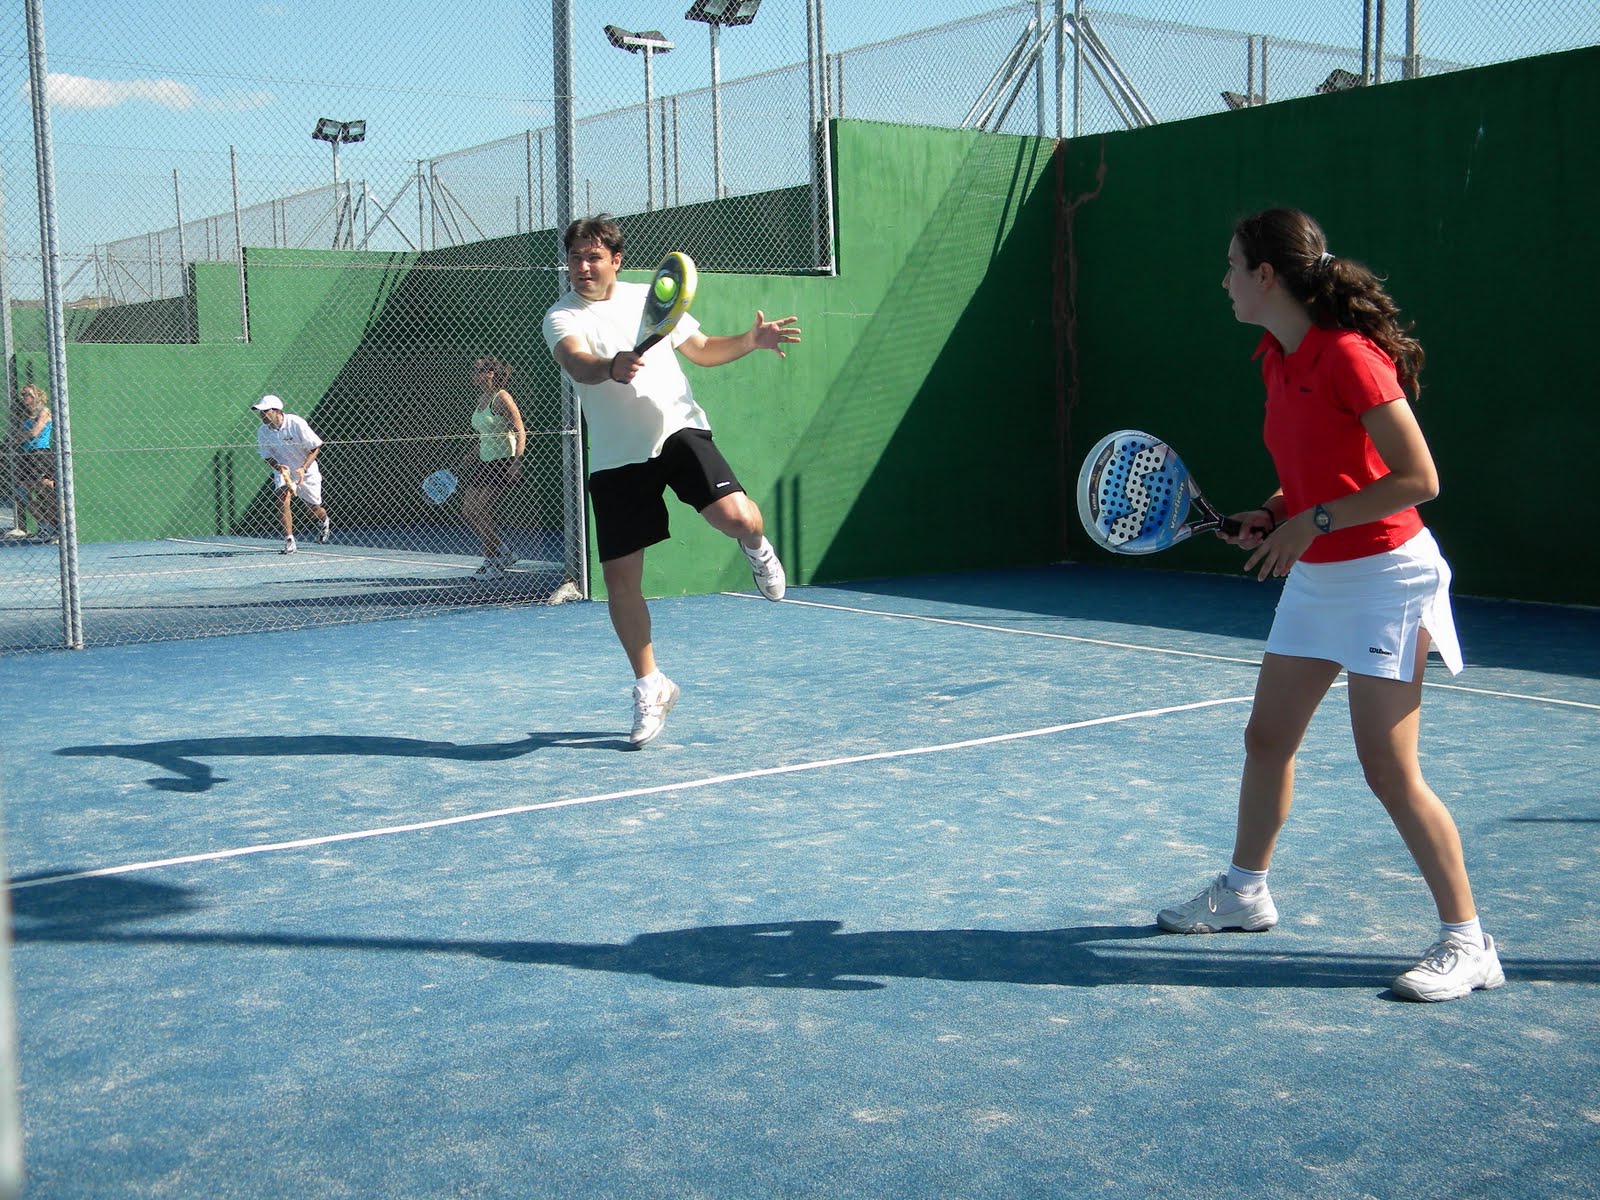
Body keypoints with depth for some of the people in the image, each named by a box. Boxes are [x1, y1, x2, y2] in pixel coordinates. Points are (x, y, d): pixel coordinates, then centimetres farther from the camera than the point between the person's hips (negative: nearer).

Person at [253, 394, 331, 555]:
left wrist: (304, 468, -28)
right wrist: (278, 467, -27)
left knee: (314, 509, 7)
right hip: (283, 471, 2)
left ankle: (325, 522, 46)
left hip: (306, 472, -2)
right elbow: (268, 456, -4)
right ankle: (289, 541, -21)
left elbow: (316, 447, -17)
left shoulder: (296, 424, -24)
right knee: (282, 498, -25)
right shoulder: (262, 432, -12)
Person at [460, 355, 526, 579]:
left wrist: (516, 461, -26)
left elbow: (520, 432, -17)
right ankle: (492, 558, 15)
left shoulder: (501, 398, -13)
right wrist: (471, 455, 20)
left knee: (479, 512, -13)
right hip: (484, 463, 9)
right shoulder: (481, 398, 13)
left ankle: (496, 559, 1)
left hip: (503, 463, -9)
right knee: (467, 510, 4)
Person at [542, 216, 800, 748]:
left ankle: (757, 546, 14)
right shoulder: (561, 318, -2)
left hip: (678, 431, 1)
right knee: (620, 580, 0)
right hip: (616, 459, 0)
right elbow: (578, 364, -24)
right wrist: (611, 366, -46)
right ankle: (649, 686, 20)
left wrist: (752, 339, 4)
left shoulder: (649, 298, 10)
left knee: (734, 515, -26)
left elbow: (703, 349, 21)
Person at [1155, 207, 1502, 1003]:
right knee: (1266, 738, 16)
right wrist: (1274, 513, 1)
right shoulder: (1276, 358, 6)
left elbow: (1419, 480, -21)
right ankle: (1244, 892, 34)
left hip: (1383, 578, -9)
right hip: (1315, 577, 9)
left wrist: (1312, 521, -22)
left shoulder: (1349, 355, -21)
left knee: (1389, 772, -7)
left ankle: (1468, 944, 6)